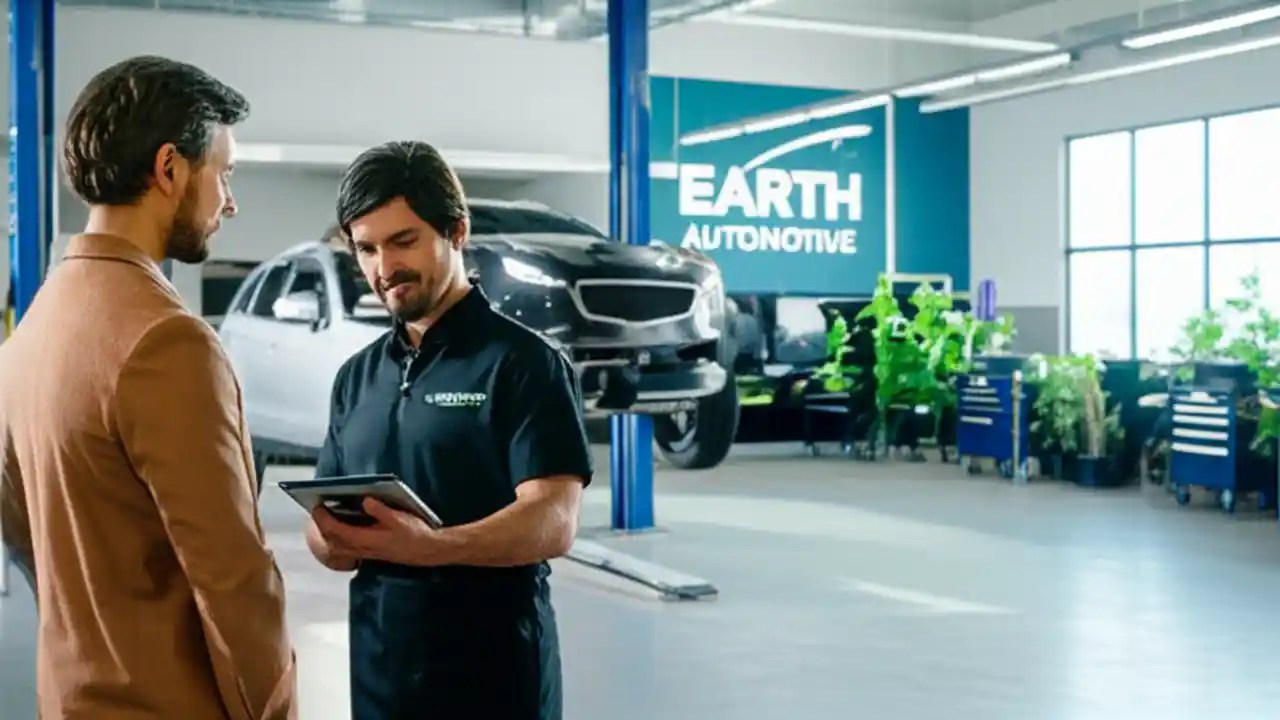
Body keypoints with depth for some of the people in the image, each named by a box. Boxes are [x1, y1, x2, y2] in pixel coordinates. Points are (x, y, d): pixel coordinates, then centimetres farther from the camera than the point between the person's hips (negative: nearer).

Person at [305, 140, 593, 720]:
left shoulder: (524, 362, -7)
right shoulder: (357, 376, 12)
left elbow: (553, 522, -16)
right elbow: (325, 532, 11)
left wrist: (428, 546, -32)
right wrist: (334, 539, -12)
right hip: (379, 672, 5)